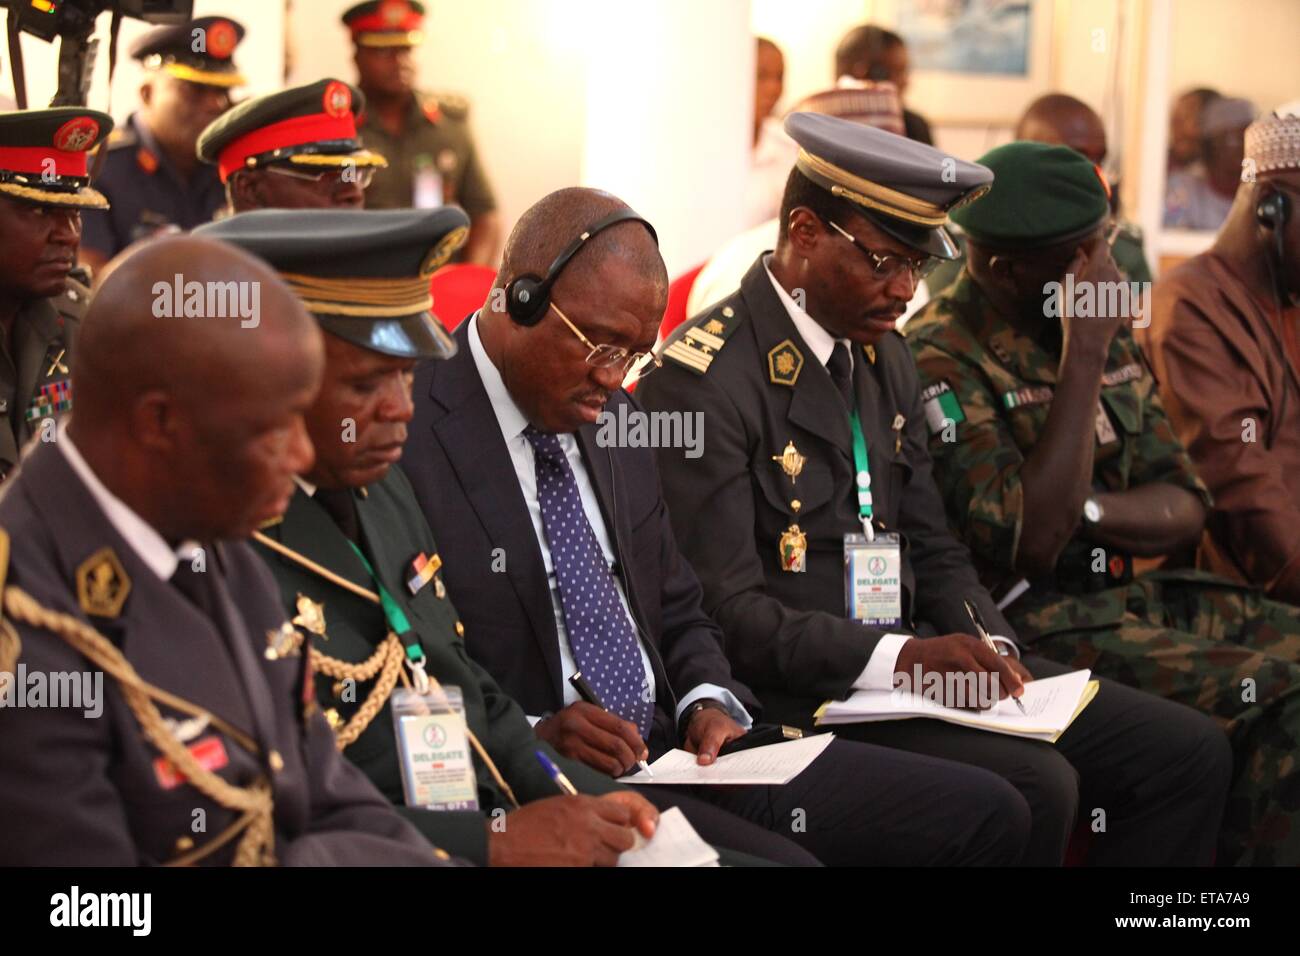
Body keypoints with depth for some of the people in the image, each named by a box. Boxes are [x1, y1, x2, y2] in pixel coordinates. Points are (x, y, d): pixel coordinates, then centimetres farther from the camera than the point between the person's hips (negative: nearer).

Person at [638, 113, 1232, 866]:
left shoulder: (886, 359, 14)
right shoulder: (703, 378, -13)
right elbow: (725, 610, -18)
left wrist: (992, 653, -3)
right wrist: (897, 659, -26)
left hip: (911, 660, 8)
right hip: (797, 693, -8)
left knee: (1189, 752, -2)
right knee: (1032, 788, -30)